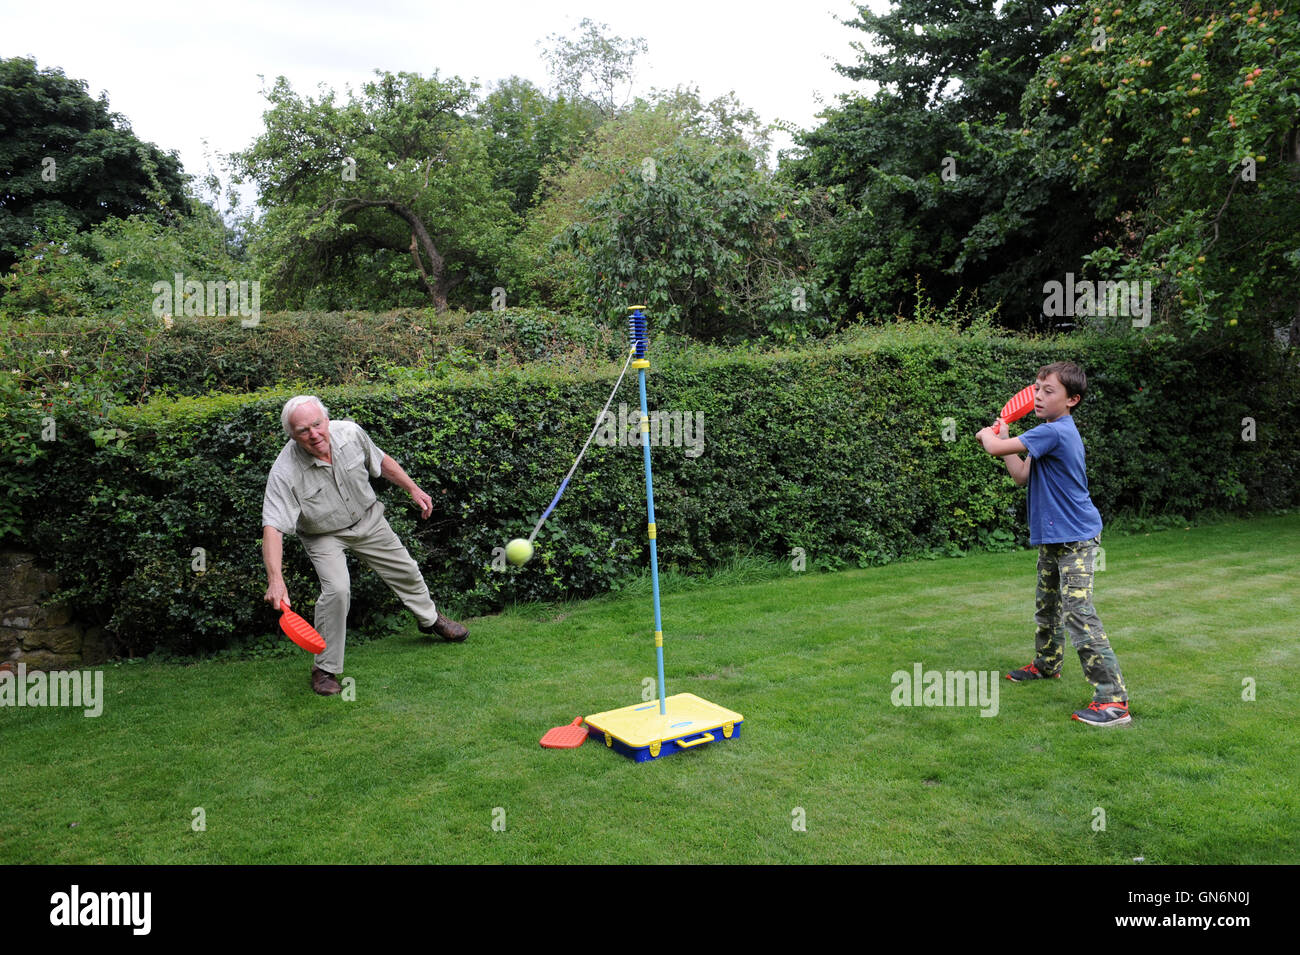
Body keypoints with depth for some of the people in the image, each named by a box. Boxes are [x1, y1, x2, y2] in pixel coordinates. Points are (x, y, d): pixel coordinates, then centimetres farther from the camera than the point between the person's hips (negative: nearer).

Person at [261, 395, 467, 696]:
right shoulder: (284, 472, -34)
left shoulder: (351, 433, -24)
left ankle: (430, 619, 47)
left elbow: (381, 461, -2)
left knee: (406, 571, 15)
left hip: (367, 519, 4)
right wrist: (275, 579, -51)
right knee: (336, 590, -24)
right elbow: (273, 527, -39)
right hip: (324, 535, -4)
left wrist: (414, 490, -1)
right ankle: (325, 669, -5)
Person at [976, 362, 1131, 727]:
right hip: (1052, 538, 11)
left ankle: (1113, 698, -13)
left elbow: (995, 448, -24)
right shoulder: (1052, 431, 10)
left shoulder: (1055, 432, -23)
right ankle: (1047, 663, 46)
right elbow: (1022, 475, 12)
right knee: (1047, 605, 25)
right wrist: (1002, 437, 7)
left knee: (1078, 614, -15)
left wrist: (987, 435, -1)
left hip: (1075, 539, -10)